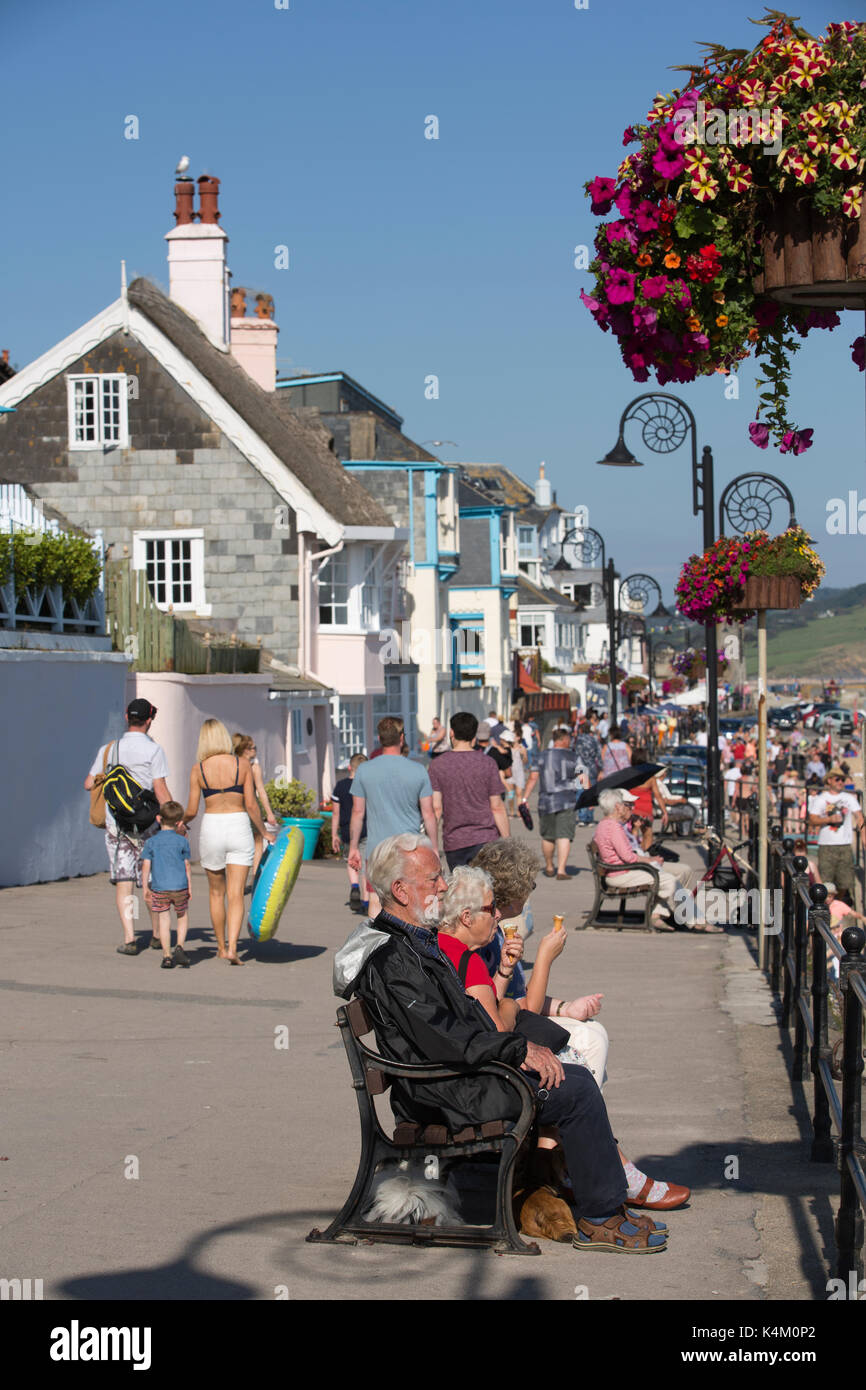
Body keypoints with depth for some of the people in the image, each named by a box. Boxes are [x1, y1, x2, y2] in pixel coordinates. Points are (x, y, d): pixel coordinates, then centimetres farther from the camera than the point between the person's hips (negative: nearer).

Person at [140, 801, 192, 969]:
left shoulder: (152, 842, 4)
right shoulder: (182, 841, 1)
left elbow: (146, 866, 1)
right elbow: (186, 866, 4)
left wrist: (145, 888, 7)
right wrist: (189, 887, 12)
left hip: (159, 888, 1)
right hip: (179, 887, 0)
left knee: (164, 921, 5)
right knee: (183, 916, 19)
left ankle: (167, 956, 3)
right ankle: (179, 947, 5)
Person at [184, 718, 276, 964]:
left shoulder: (199, 769, -4)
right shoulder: (243, 764, -4)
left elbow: (191, 811, -1)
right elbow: (251, 806, -4)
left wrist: (180, 821, 21)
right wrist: (265, 832, 10)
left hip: (211, 827, 1)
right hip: (239, 827, -1)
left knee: (216, 892, 17)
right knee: (236, 894, -1)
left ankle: (221, 947, 27)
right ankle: (232, 947, -17)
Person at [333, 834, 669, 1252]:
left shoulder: (418, 940, 16)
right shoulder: (389, 959, -18)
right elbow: (441, 1040, -24)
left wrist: (514, 1050, 5)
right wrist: (518, 1049, -17)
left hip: (459, 1069, 11)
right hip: (441, 1095, -11)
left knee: (573, 1078, 10)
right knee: (574, 1087, -15)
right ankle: (600, 1218, -8)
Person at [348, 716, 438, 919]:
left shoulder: (364, 771, -3)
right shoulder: (418, 771, -3)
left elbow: (358, 812, 1)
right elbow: (428, 814, 0)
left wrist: (354, 848, 10)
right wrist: (434, 849, 10)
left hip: (377, 848, 0)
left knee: (376, 899, 6)